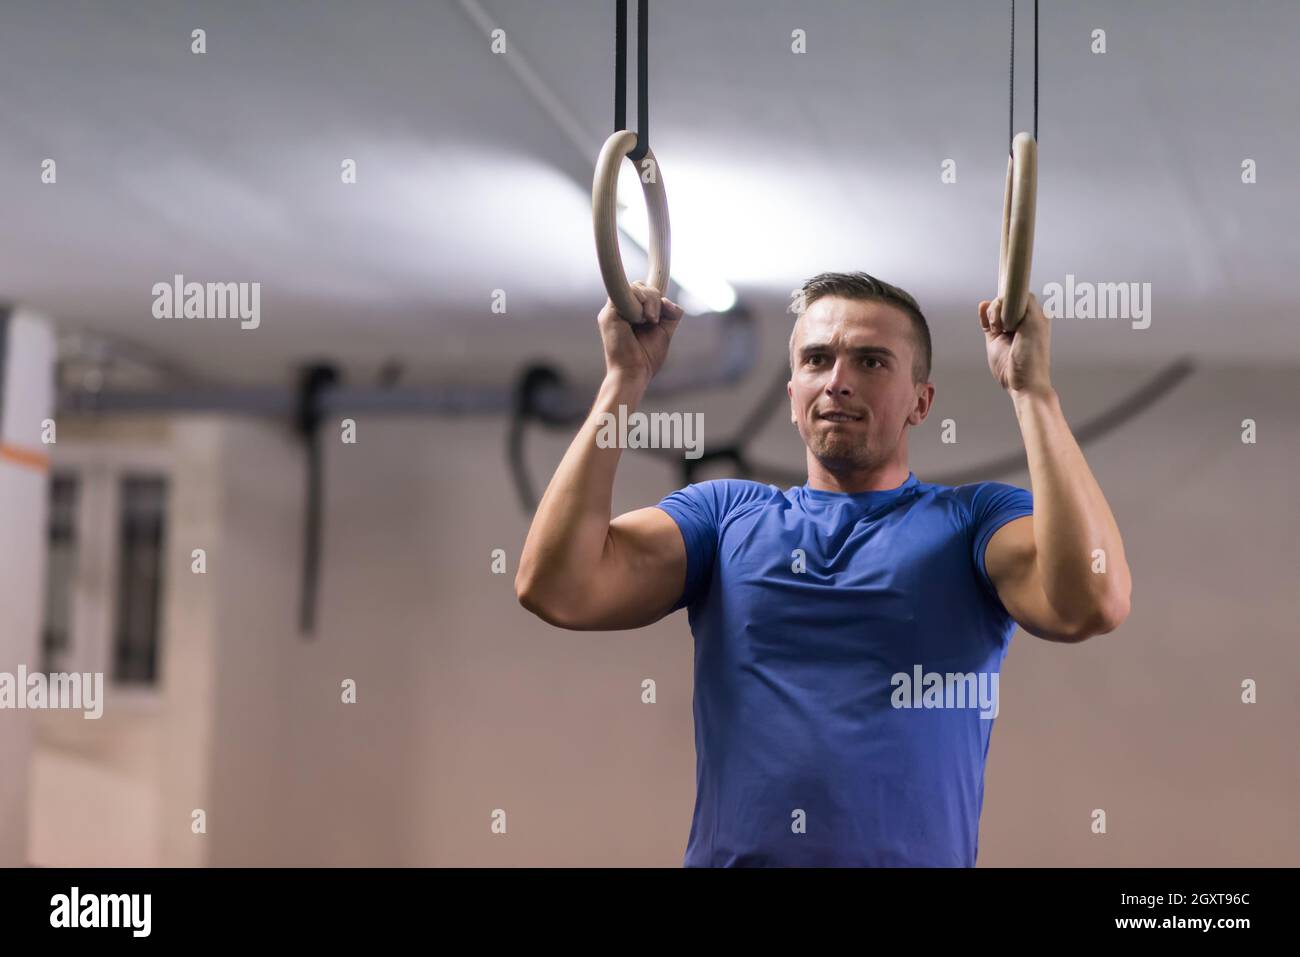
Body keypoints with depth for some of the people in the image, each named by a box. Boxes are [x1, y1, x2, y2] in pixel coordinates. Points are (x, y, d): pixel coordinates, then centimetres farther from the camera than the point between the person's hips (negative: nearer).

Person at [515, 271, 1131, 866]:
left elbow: (1089, 606, -11)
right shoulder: (725, 513, 15)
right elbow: (556, 589, 1)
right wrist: (626, 380, 3)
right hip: (731, 853, 1)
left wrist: (1031, 389, -6)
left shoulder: (975, 519, 10)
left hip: (915, 854, -1)